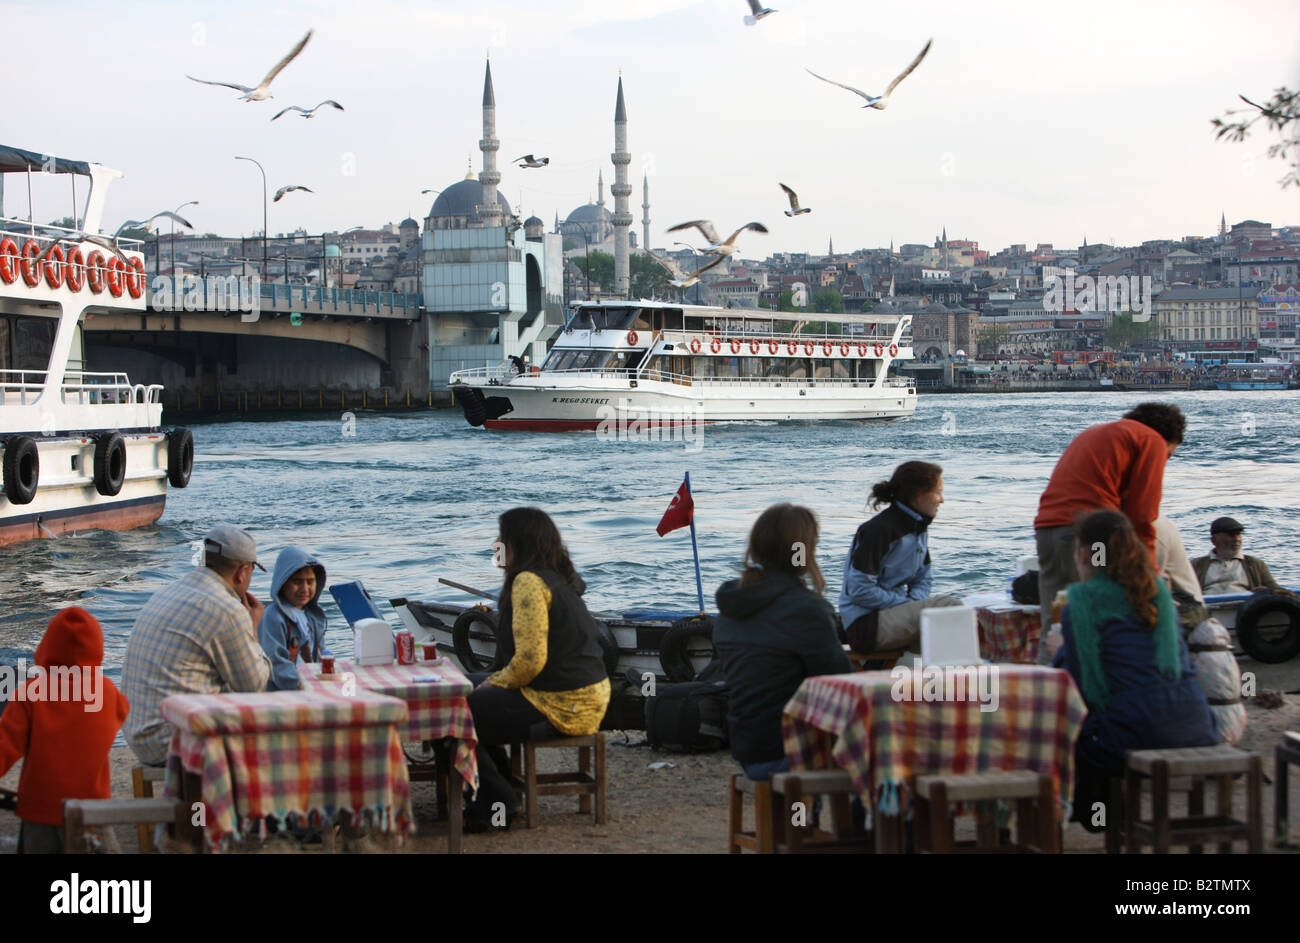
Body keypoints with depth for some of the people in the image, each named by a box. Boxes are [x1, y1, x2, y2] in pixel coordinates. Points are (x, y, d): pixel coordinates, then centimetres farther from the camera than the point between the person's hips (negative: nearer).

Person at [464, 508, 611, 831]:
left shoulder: (529, 582, -17)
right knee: (468, 689, 24)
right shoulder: (562, 578, 14)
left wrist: (495, 684, -6)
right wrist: (496, 681, 15)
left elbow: (530, 660, -23)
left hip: (562, 707, -11)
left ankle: (498, 802, 2)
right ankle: (503, 786, 26)